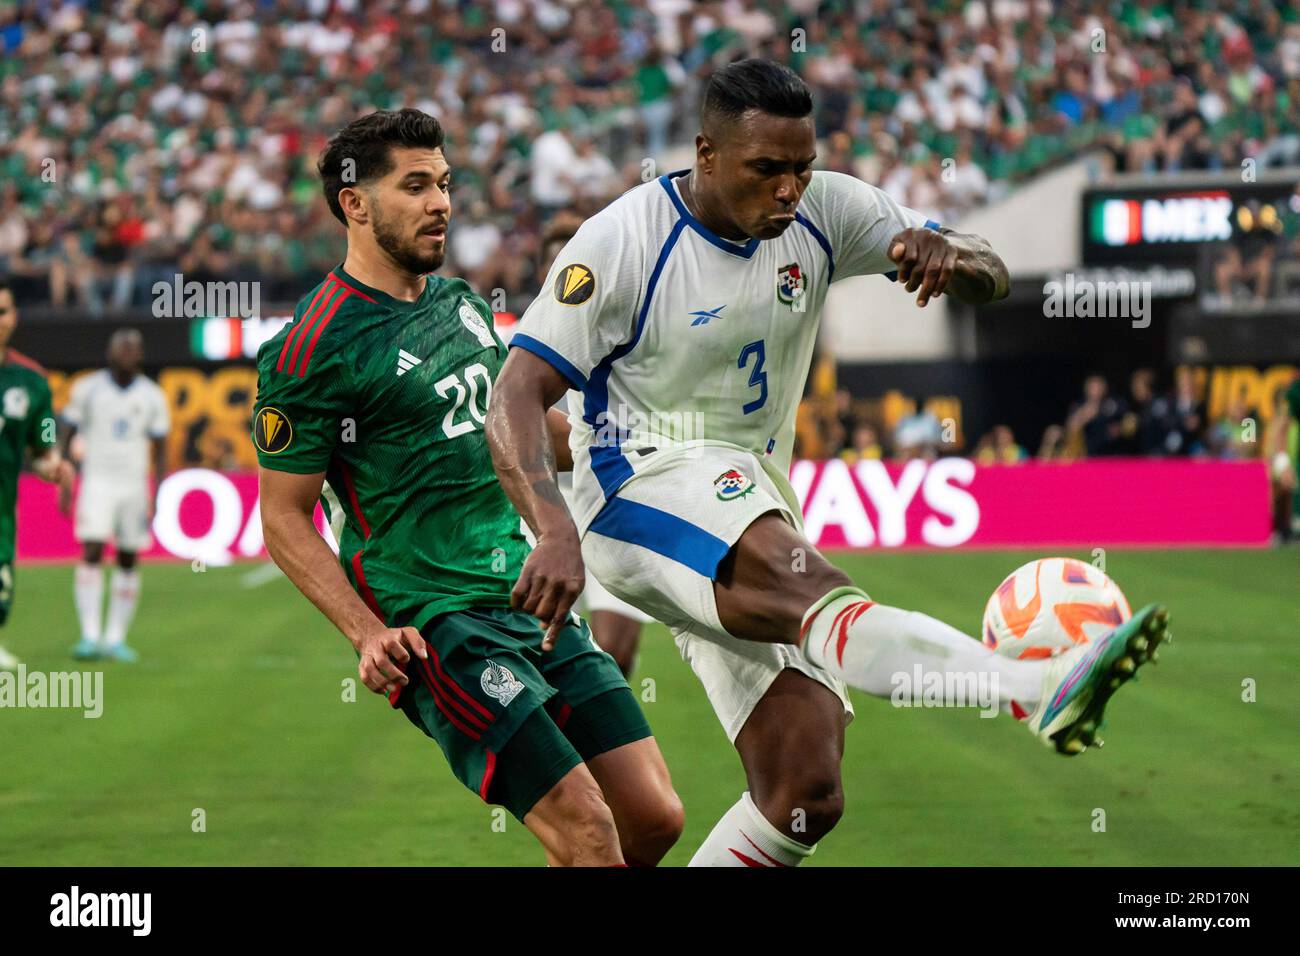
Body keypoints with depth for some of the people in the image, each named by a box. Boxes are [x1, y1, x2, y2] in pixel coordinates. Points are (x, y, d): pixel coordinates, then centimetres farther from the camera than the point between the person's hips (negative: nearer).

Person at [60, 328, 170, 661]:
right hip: (97, 481, -2)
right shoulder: (88, 389, 0)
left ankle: (115, 637, 10)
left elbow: (160, 450, 8)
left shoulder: (152, 396, 4)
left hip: (135, 484, 2)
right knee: (91, 553, -14)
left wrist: (157, 497, 0)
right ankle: (90, 635, -15)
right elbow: (67, 437, 6)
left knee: (128, 561, 3)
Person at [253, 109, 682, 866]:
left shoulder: (462, 303, 13)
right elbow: (284, 519, -8)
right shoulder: (312, 350, -10)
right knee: (591, 838, -17)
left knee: (654, 816, 1)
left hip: (531, 604, 8)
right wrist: (368, 631, -18)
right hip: (435, 625, -8)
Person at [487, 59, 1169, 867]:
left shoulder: (822, 212, 3)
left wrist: (949, 257, -22)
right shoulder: (622, 241, -11)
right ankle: (1038, 690, -62)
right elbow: (519, 396, -16)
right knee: (810, 587, -37)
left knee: (806, 796, -4)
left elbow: (991, 278, 5)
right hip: (640, 487, -7)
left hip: (754, 511, 7)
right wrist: (556, 533, -33)